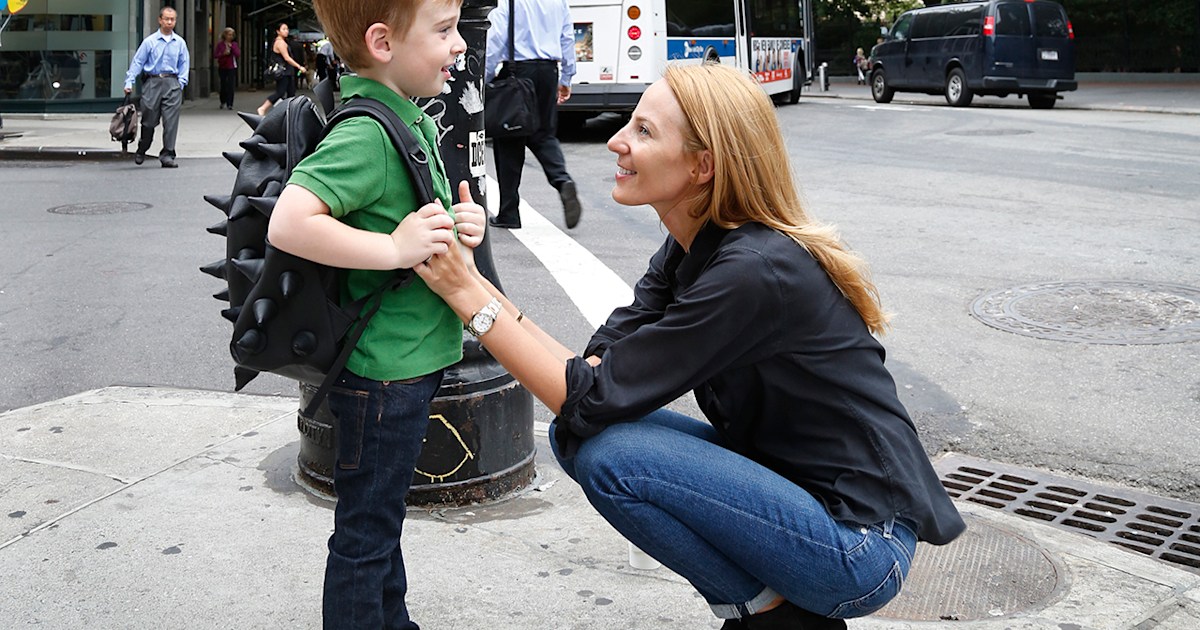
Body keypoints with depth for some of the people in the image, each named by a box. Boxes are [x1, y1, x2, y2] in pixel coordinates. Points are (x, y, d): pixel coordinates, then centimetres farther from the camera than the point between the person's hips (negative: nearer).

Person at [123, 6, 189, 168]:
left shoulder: (180, 43, 9)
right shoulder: (149, 41, 2)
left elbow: (184, 64, 15)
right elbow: (137, 62, 3)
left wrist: (181, 82, 2)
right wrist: (129, 82, -4)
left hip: (172, 83, 1)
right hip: (152, 82, -1)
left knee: (171, 121, -6)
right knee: (149, 120, 6)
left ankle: (167, 155, -2)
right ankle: (141, 151, 26)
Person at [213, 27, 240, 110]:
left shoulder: (234, 44, 6)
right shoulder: (220, 44, 2)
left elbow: (238, 54, -5)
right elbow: (215, 55, -2)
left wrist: (232, 47, -12)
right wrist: (223, 54, -16)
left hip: (232, 67, 0)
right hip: (222, 67, 0)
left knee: (231, 86, -9)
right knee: (223, 85, 8)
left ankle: (229, 104, -8)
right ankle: (223, 102, 26)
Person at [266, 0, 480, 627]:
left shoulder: (413, 119, 8)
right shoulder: (366, 134, -22)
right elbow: (288, 223, -33)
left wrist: (460, 224, 1)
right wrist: (395, 250, -27)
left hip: (413, 359, 10)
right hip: (384, 370, -10)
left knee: (381, 520, 25)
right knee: (364, 534, 5)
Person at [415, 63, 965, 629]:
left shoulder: (755, 272, -26)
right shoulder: (686, 252, 2)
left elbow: (594, 397, -22)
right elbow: (592, 367, -3)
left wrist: (470, 297, -19)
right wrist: (477, 280, -11)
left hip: (862, 542, -9)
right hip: (788, 485, 9)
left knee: (607, 452, -21)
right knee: (575, 433, -2)